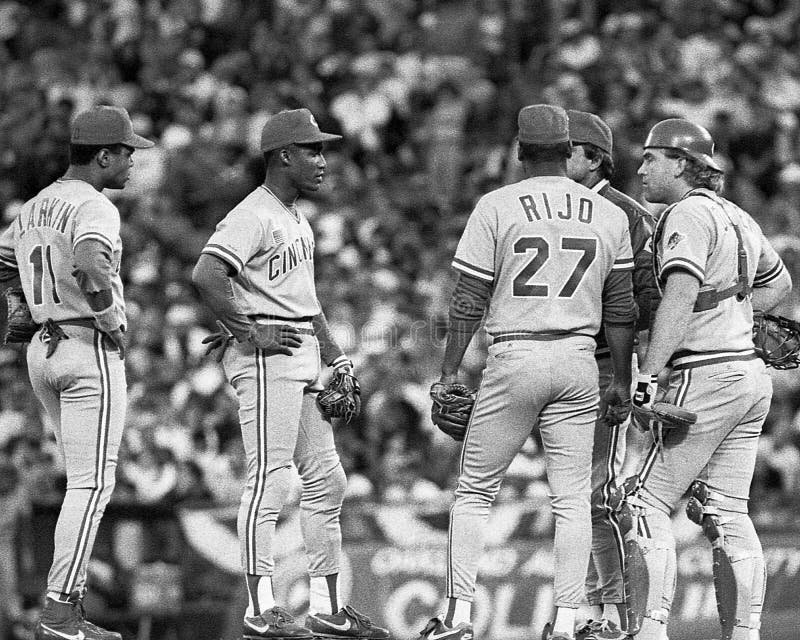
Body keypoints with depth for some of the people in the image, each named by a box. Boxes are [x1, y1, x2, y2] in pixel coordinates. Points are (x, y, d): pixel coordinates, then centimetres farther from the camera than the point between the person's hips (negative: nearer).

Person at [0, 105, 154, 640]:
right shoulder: (95, 208, -14)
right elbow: (90, 265, -34)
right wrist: (111, 322, -19)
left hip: (43, 353, 9)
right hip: (91, 349, -9)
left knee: (89, 480, 15)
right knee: (93, 483, -8)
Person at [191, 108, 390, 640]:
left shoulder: (296, 217, 19)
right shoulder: (253, 216, -13)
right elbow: (206, 276, -26)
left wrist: (333, 351, 18)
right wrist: (249, 333, -22)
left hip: (304, 357, 10)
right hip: (266, 357, -10)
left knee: (327, 481, 11)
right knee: (271, 479, -12)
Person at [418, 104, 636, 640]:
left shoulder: (497, 208, -4)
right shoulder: (610, 217, 5)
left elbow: (469, 302, -4)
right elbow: (620, 310, 9)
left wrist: (449, 372, 4)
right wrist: (623, 382, 17)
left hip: (515, 356, -3)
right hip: (579, 362, 3)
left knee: (475, 491, 8)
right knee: (572, 498, 5)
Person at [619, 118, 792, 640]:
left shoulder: (687, 215, -11)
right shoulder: (737, 218, 16)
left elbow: (680, 297, -25)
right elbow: (779, 281, 32)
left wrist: (647, 377, -28)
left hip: (707, 378, -9)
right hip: (751, 375, 9)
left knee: (648, 504, -6)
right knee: (727, 514, 9)